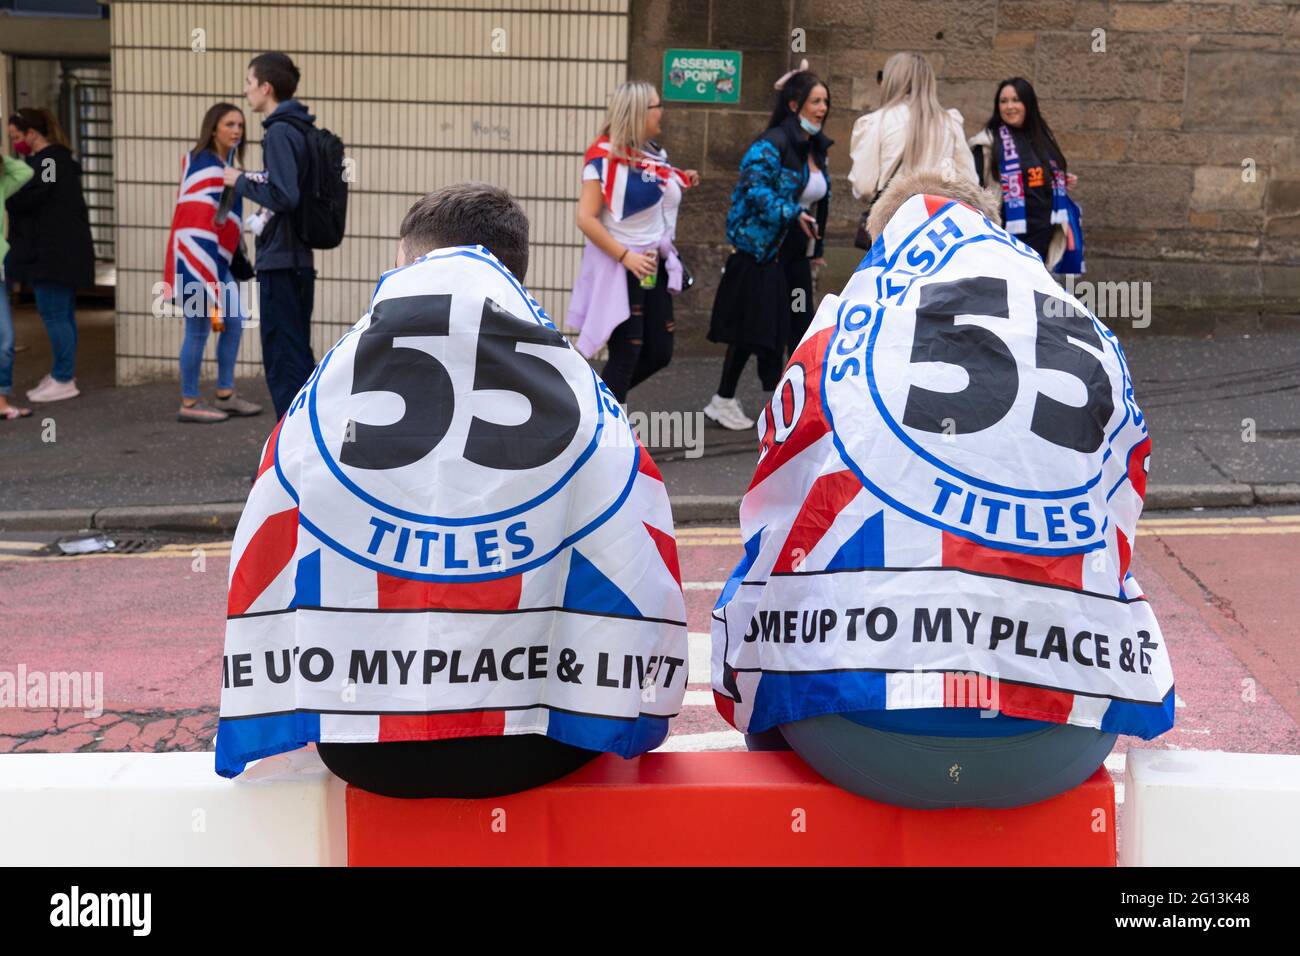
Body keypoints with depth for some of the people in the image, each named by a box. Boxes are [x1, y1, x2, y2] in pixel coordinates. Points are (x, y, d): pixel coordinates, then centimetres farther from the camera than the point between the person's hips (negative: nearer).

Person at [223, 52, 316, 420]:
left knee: (283, 361, -4)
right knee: (298, 358, 16)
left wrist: (242, 182, -10)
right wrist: (252, 181, 14)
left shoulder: (280, 132, -14)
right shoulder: (300, 130, 13)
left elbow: (284, 196, -23)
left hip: (280, 262, -9)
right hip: (298, 261, 9)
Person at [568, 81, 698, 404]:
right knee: (626, 355, -2)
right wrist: (625, 256, -22)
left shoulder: (655, 154, 9)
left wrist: (680, 183, 7)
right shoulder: (605, 156, -14)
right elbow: (586, 218, -19)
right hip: (619, 269, -8)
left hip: (653, 268, 8)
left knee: (659, 353, 10)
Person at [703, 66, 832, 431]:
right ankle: (723, 400, 9)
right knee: (754, 328, -3)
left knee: (798, 326, 8)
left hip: (795, 254, 8)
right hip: (760, 250, -8)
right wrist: (792, 214, -34)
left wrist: (816, 246, 22)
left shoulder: (817, 147, 12)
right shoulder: (772, 144, -15)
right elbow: (755, 188, -27)